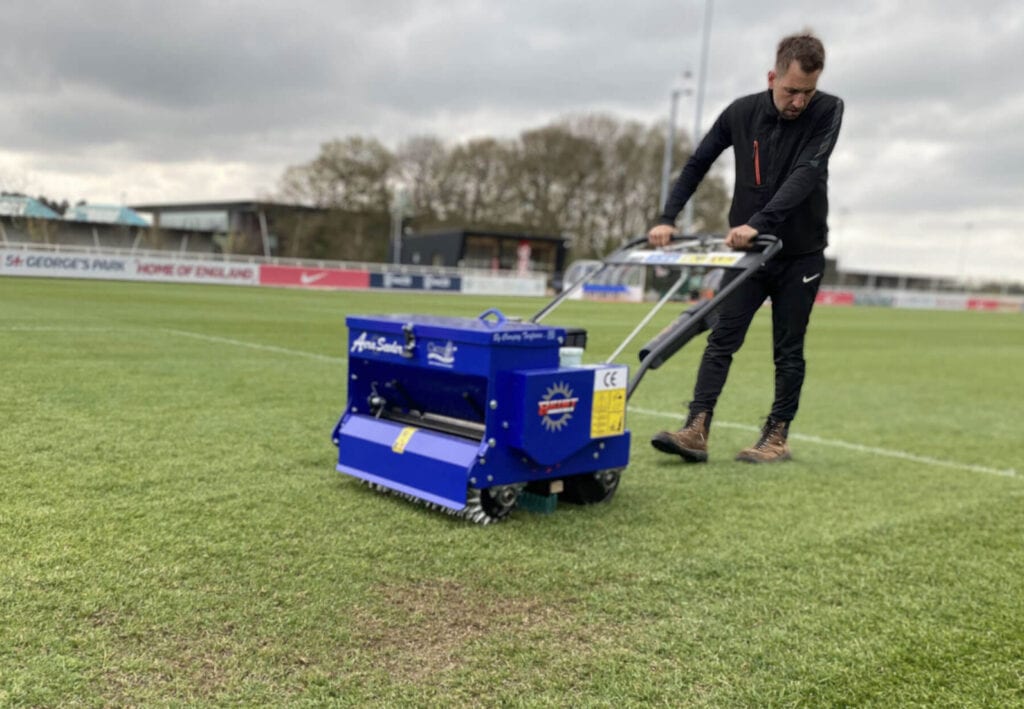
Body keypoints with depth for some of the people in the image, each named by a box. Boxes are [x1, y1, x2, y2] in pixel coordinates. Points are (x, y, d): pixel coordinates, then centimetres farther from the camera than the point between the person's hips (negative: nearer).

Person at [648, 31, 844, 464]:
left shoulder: (828, 111, -11)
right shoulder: (741, 113, -4)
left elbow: (806, 174, -25)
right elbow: (697, 164, 3)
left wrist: (759, 223, -37)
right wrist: (668, 218, -7)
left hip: (800, 253, -2)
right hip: (746, 249, 2)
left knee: (788, 349, 4)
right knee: (722, 338, -6)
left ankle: (777, 437, 13)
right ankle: (696, 431, -10)